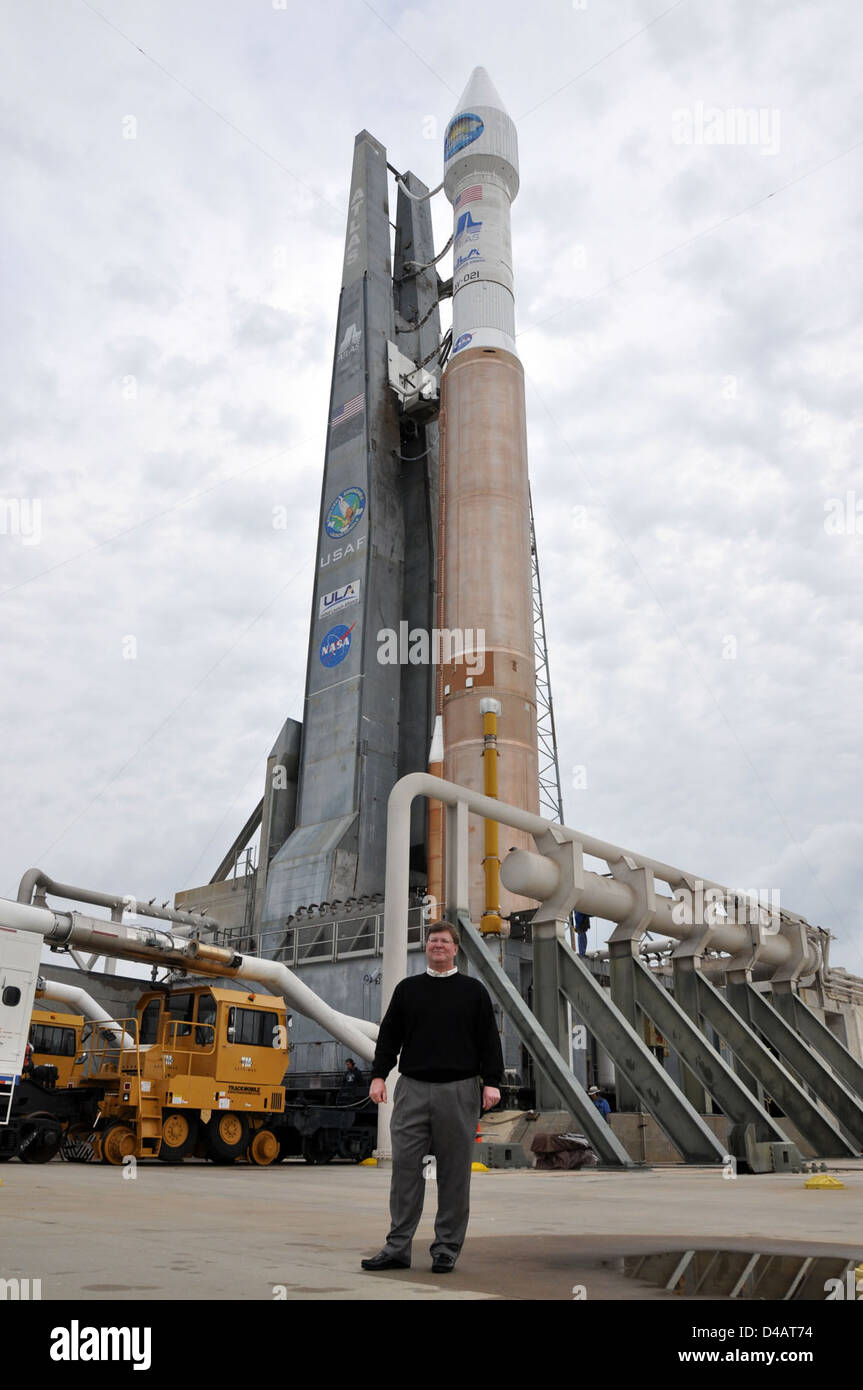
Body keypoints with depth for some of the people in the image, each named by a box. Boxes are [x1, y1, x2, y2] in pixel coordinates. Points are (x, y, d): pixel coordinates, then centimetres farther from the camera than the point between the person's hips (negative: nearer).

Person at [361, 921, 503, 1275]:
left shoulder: (473, 990, 6)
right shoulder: (407, 989, 11)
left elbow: (489, 1039, 3)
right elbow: (389, 1034, 10)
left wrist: (492, 1081, -5)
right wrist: (378, 1075, 1)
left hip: (459, 1092, -1)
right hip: (413, 1089, 1)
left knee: (454, 1172, 4)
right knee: (405, 1166, 0)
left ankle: (447, 1249, 15)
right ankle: (398, 1248, 8)